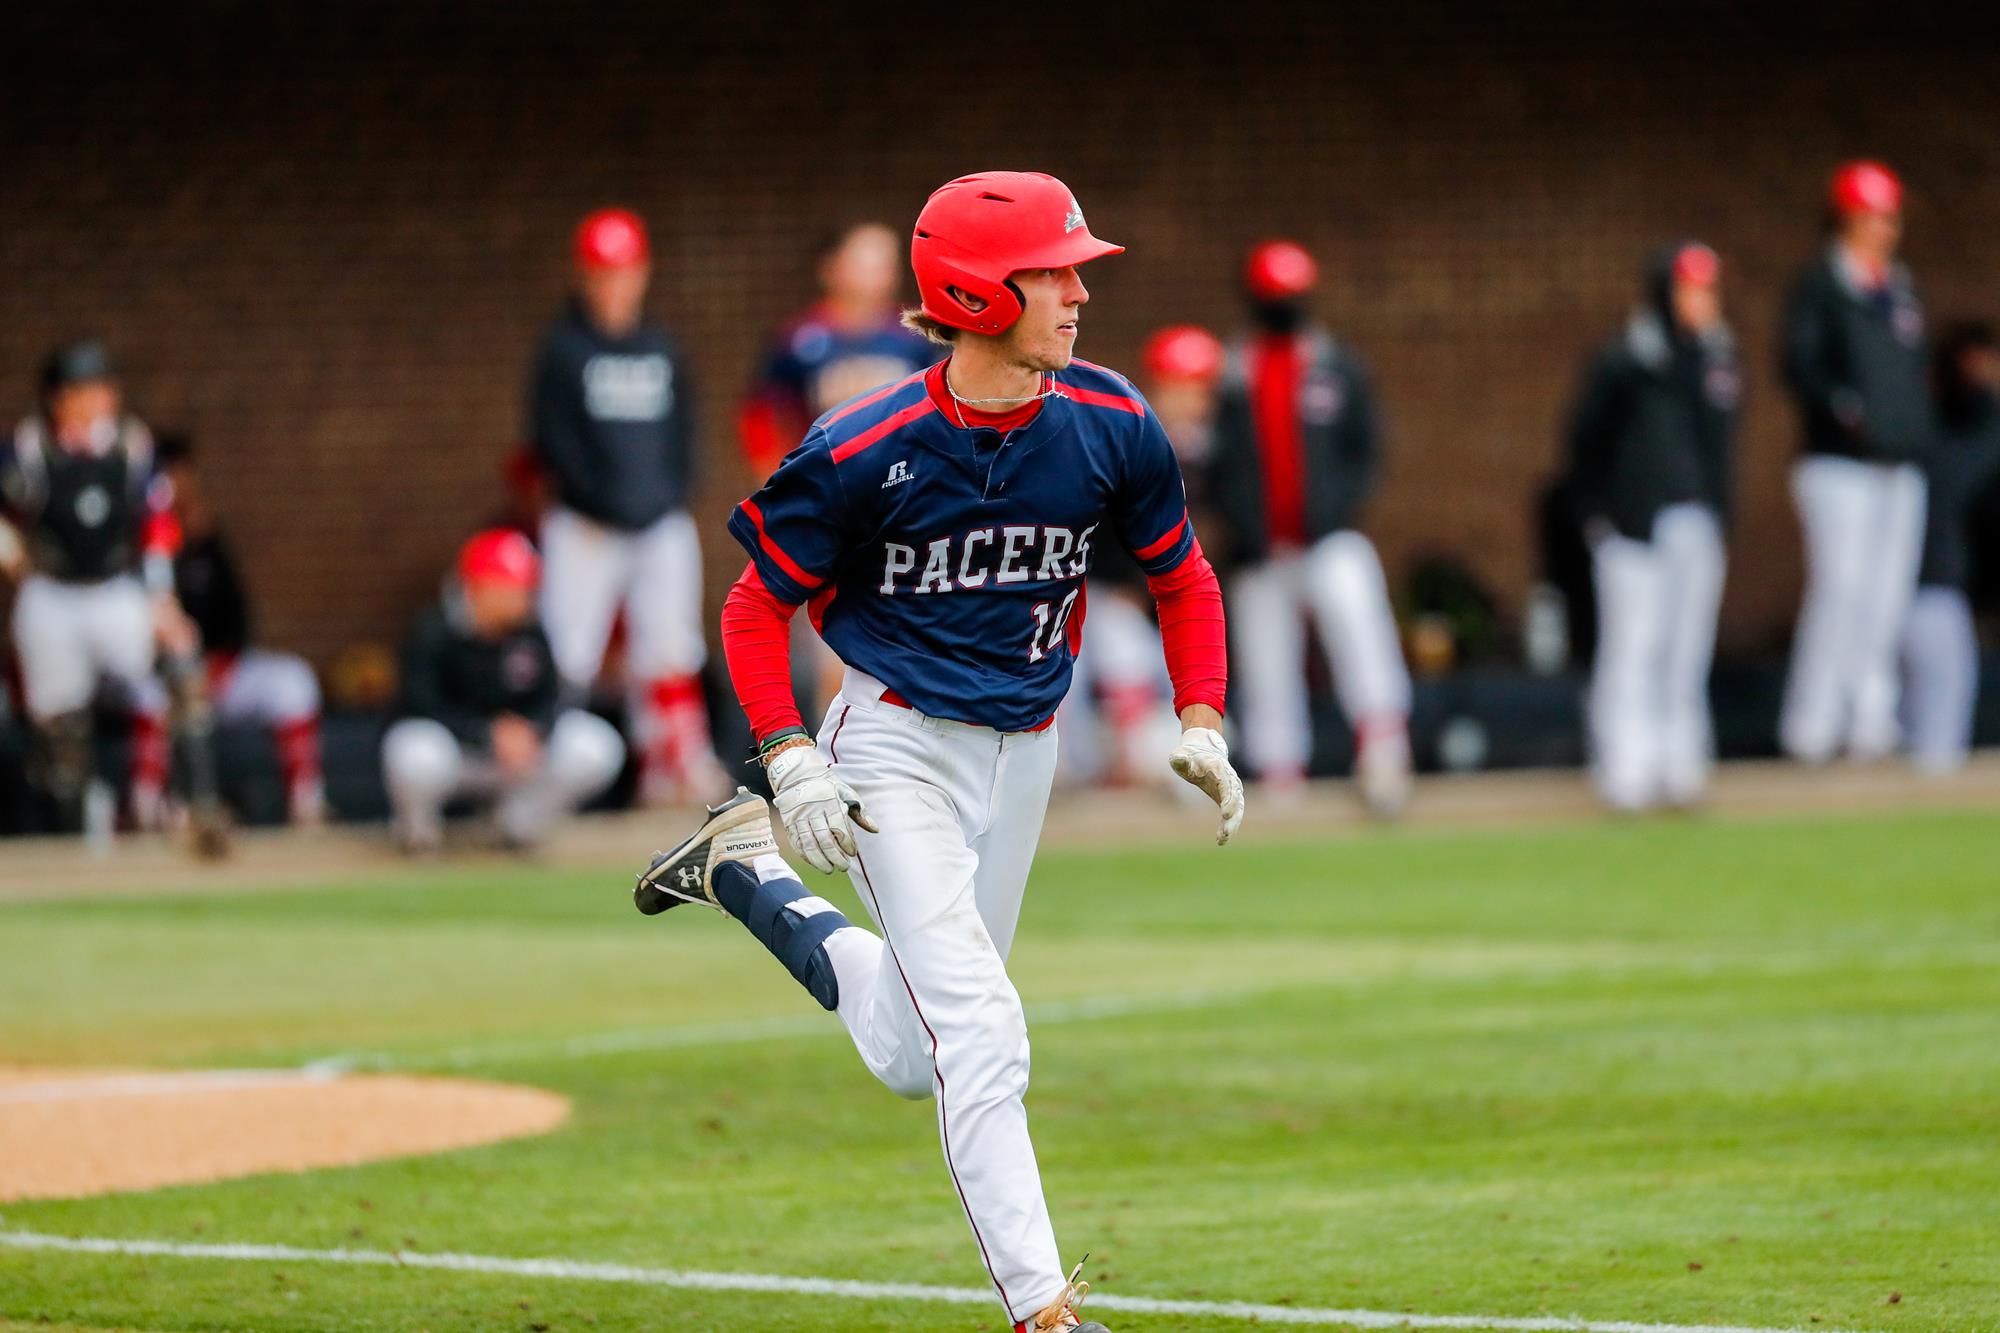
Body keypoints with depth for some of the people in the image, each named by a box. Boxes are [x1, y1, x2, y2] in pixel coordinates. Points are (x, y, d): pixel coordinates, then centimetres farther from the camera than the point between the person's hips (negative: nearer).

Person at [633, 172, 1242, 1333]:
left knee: (912, 1054, 15)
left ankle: (748, 871, 35)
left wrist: (1202, 725, -5)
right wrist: (791, 760, -19)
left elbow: (1183, 577, 8)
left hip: (1023, 754, 5)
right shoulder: (864, 452, -19)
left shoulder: (1110, 428, -7)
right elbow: (757, 606, -7)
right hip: (898, 748, -5)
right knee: (978, 1029, -19)